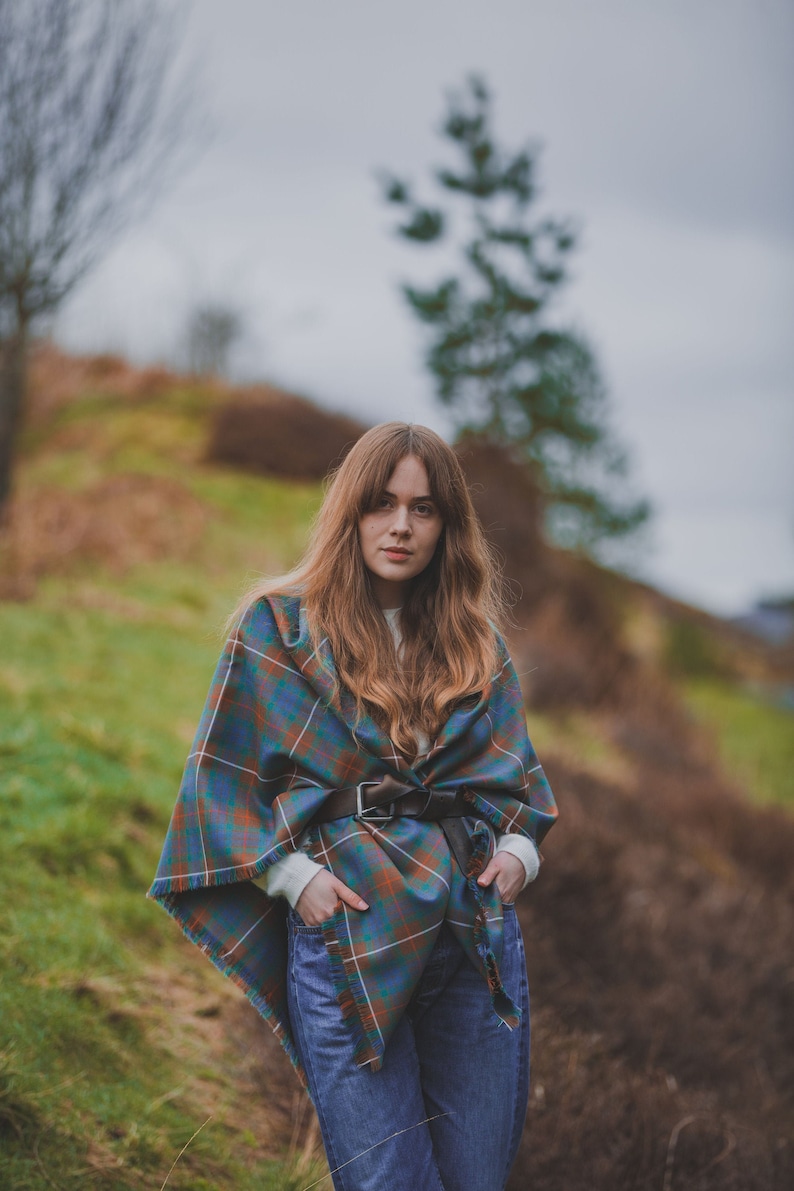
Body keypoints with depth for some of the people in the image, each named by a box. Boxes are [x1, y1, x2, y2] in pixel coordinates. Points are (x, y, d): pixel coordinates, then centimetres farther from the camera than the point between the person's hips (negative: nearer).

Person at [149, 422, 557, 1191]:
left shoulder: (474, 638, 13)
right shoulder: (279, 627, 1)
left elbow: (517, 767, 22)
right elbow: (222, 774, 1)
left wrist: (518, 848, 3)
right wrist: (293, 874, -9)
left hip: (477, 931, 4)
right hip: (349, 931, -4)